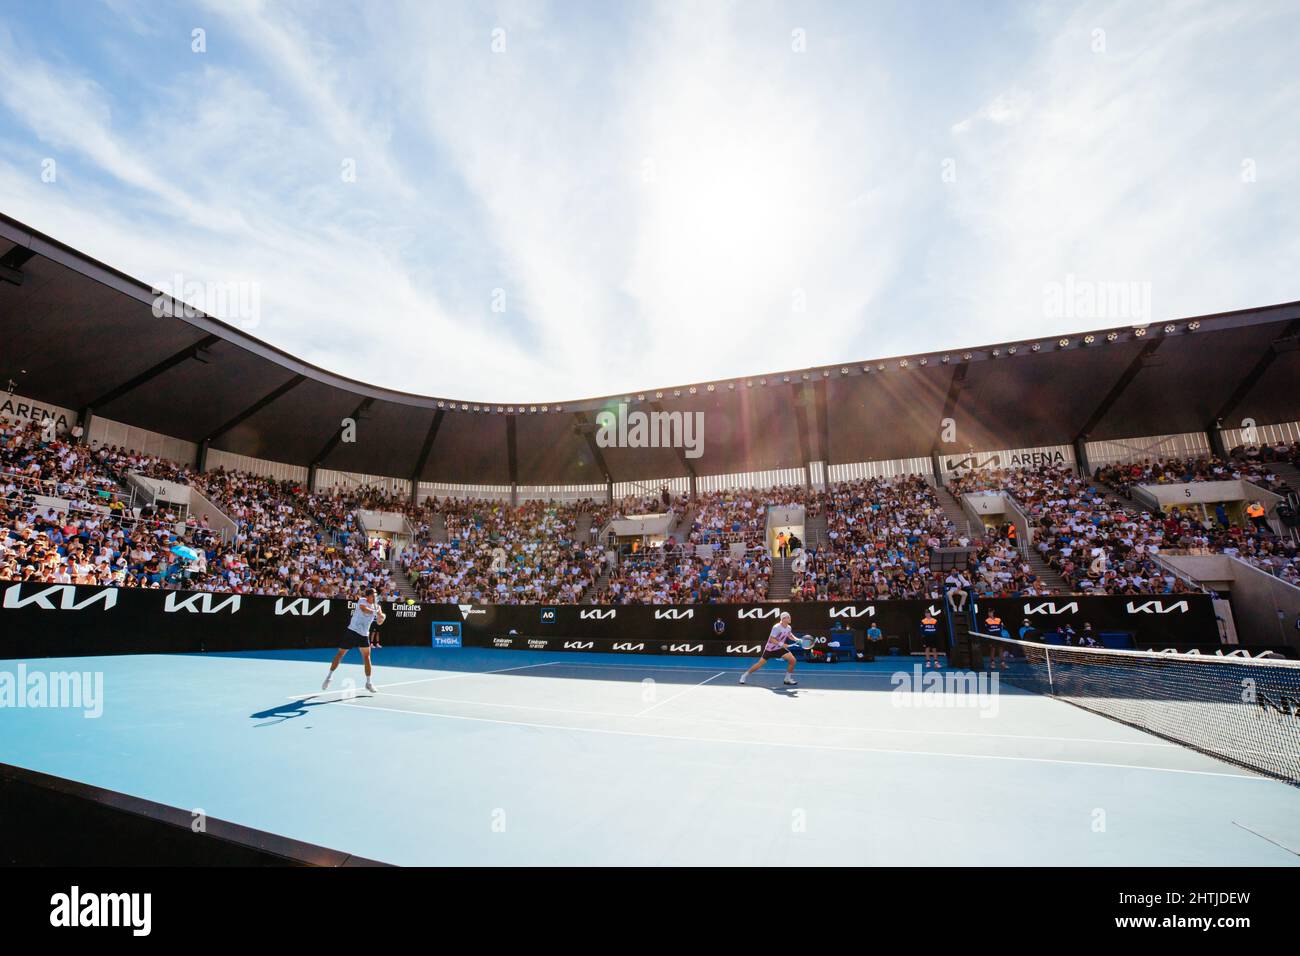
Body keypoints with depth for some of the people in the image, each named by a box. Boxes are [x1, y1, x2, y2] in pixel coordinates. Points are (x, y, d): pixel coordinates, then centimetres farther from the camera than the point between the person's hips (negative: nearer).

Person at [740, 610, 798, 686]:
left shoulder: (788, 628, -4)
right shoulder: (776, 627, -26)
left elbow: (790, 636, 18)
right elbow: (771, 639, -28)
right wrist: (781, 644, -35)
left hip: (779, 649, 6)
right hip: (770, 649, -6)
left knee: (792, 659, -11)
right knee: (760, 663, -5)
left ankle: (788, 679, 5)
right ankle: (745, 675, 15)